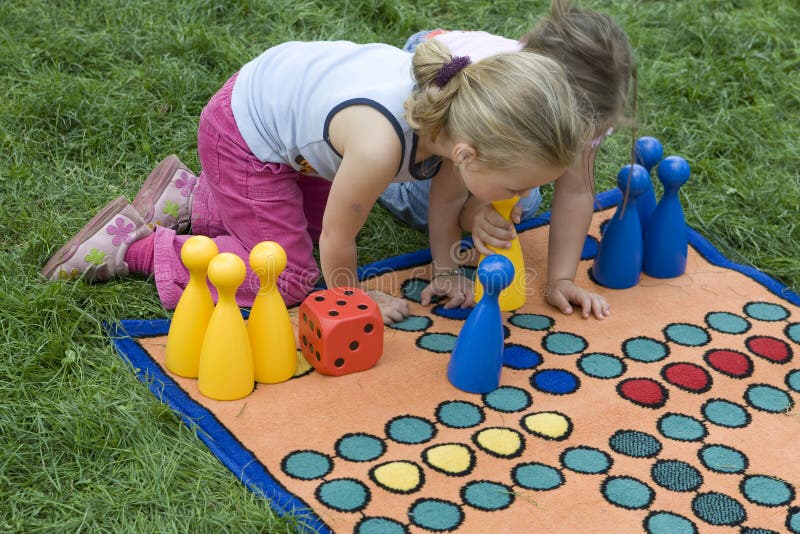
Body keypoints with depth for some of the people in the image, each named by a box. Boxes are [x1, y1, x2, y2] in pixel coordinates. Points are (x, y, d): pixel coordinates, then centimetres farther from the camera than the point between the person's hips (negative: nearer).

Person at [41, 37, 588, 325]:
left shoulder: (465, 107, -23)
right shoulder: (380, 144, -44)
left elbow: (446, 200, -1)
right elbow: (338, 241, -23)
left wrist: (445, 270, 9)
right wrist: (352, 297, -5)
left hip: (288, 95, 8)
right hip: (245, 132, -8)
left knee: (313, 221, 25)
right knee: (292, 276, -2)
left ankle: (187, 195, 35)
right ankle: (131, 244, 6)